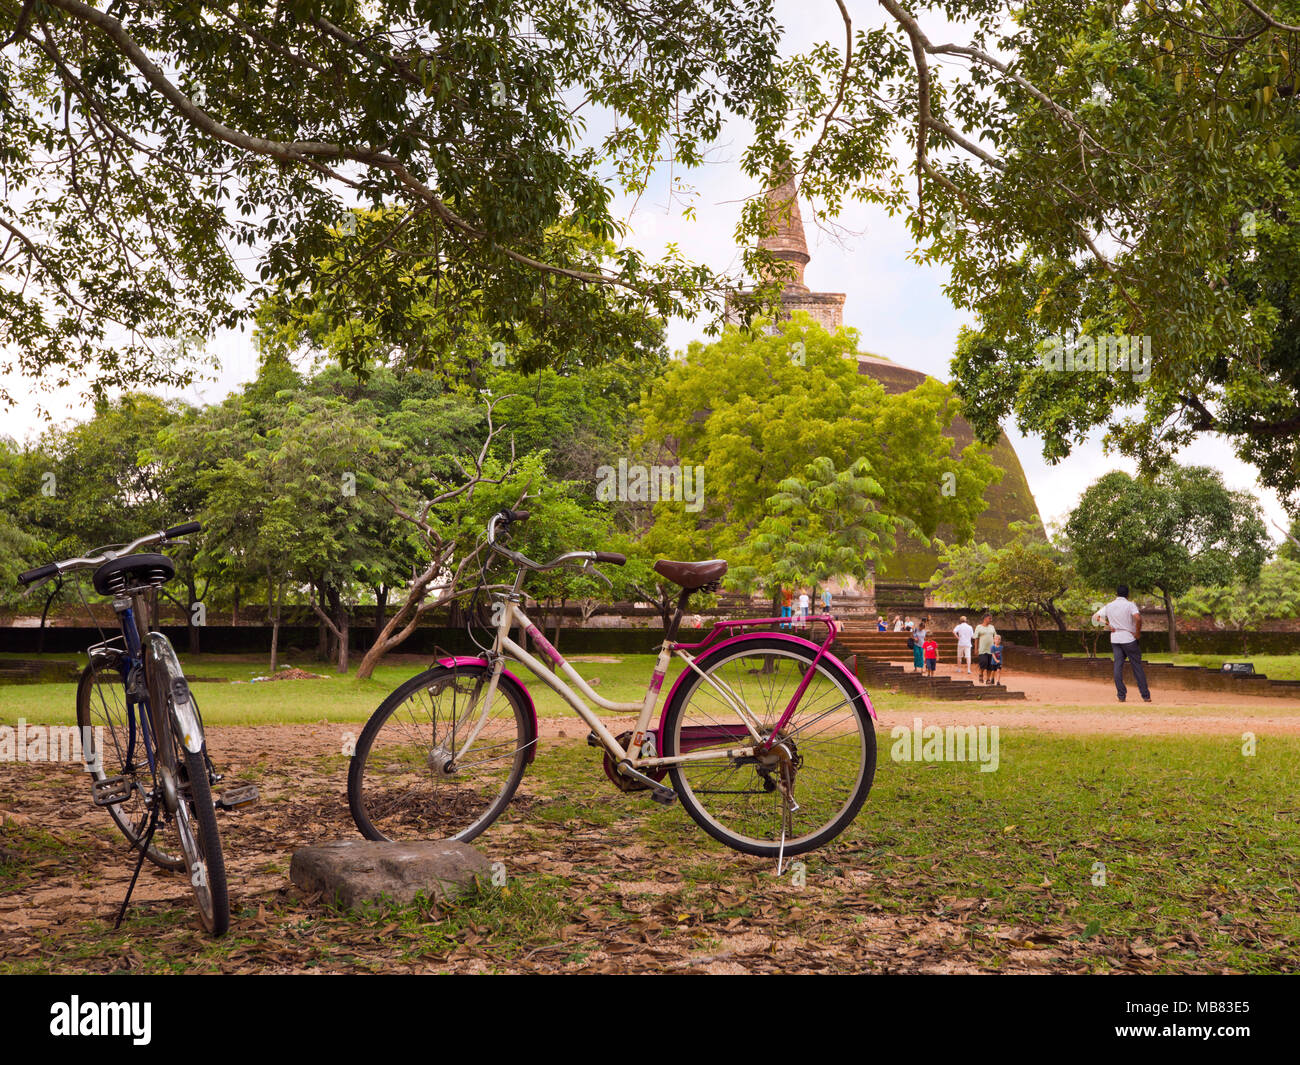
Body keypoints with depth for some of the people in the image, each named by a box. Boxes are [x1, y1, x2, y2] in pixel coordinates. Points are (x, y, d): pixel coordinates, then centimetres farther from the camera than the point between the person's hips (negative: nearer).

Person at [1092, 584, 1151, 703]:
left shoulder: (1109, 606, 6)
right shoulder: (1130, 604, -9)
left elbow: (1095, 617, 8)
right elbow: (1137, 618, -25)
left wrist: (1107, 624, 2)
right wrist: (1138, 633, -13)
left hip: (1115, 639, 3)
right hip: (1129, 639, -3)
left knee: (1118, 666, 4)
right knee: (1137, 666, 4)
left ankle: (1121, 695, 0)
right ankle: (1145, 696, 8)